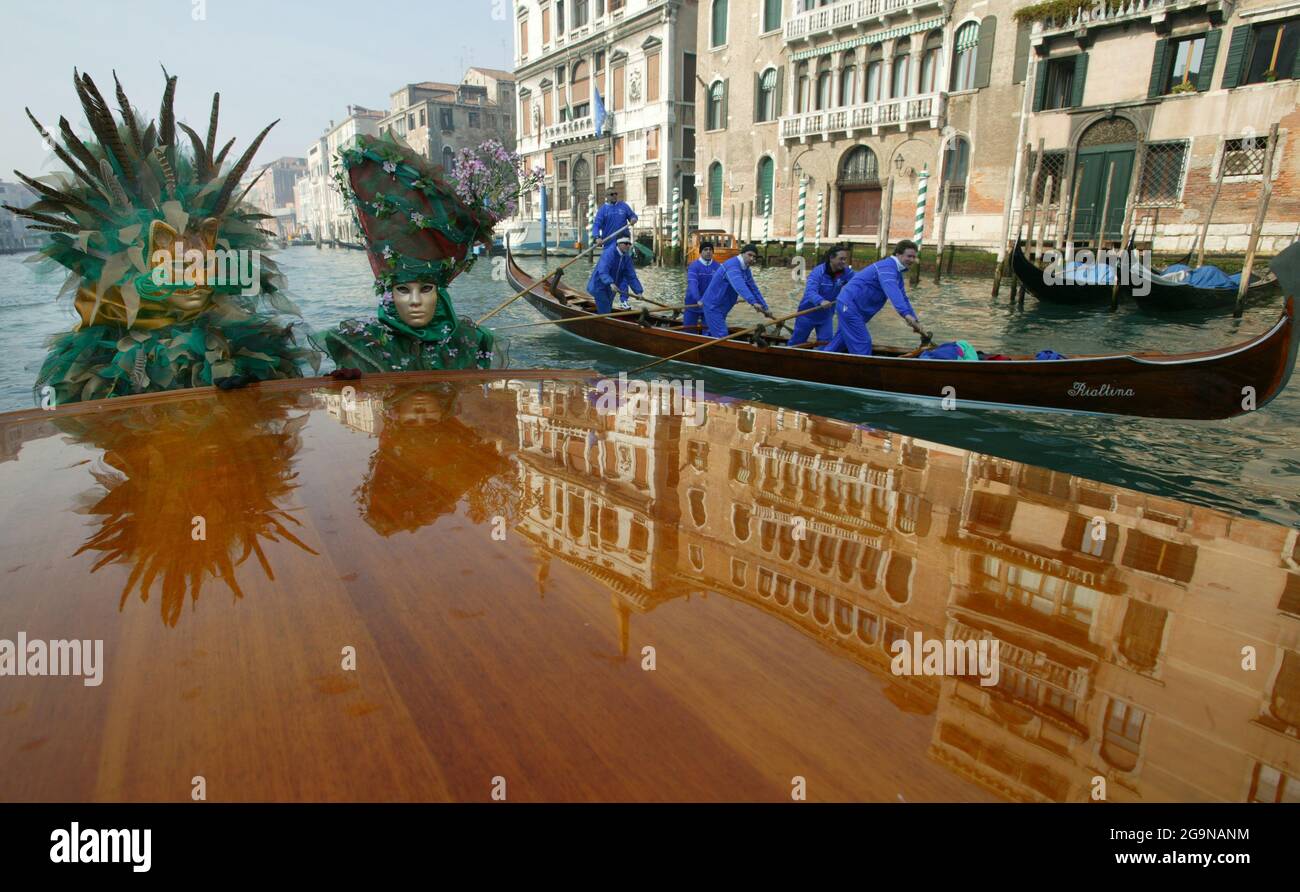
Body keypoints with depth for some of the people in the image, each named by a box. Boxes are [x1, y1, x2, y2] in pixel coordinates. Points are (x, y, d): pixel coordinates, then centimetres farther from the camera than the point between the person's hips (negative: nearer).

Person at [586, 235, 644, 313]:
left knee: (608, 311, 18)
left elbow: (632, 276, -5)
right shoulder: (608, 254, -23)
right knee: (604, 312, -14)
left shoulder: (627, 258, -2)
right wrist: (611, 283, -53)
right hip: (599, 286, -8)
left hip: (610, 289, 8)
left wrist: (638, 291, -16)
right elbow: (602, 272, -37)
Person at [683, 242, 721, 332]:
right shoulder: (694, 265, -12)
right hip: (693, 304, -3)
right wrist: (698, 300, -38)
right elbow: (692, 284, -25)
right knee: (688, 330, 4)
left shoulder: (717, 267, 1)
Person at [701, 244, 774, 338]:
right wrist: (753, 302, -51)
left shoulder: (746, 270, 9)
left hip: (722, 308, 10)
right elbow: (739, 286, -40)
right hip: (713, 307, -10)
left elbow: (753, 289, 14)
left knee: (711, 335, 16)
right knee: (722, 337, -17)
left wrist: (765, 308, 12)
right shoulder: (732, 266, -23)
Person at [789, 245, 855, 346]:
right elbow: (810, 291, -40)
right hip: (808, 314, -4)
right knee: (796, 343, 12)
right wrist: (821, 301, -61)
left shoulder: (846, 272, -11)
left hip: (826, 315, 4)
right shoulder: (818, 272, -26)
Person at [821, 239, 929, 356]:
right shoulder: (887, 267, -17)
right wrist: (906, 314, -48)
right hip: (849, 306, -11)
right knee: (862, 344, -12)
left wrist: (915, 322, 11)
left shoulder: (897, 272, 17)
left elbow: (902, 298, 19)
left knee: (840, 343, 18)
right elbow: (891, 290, -36)